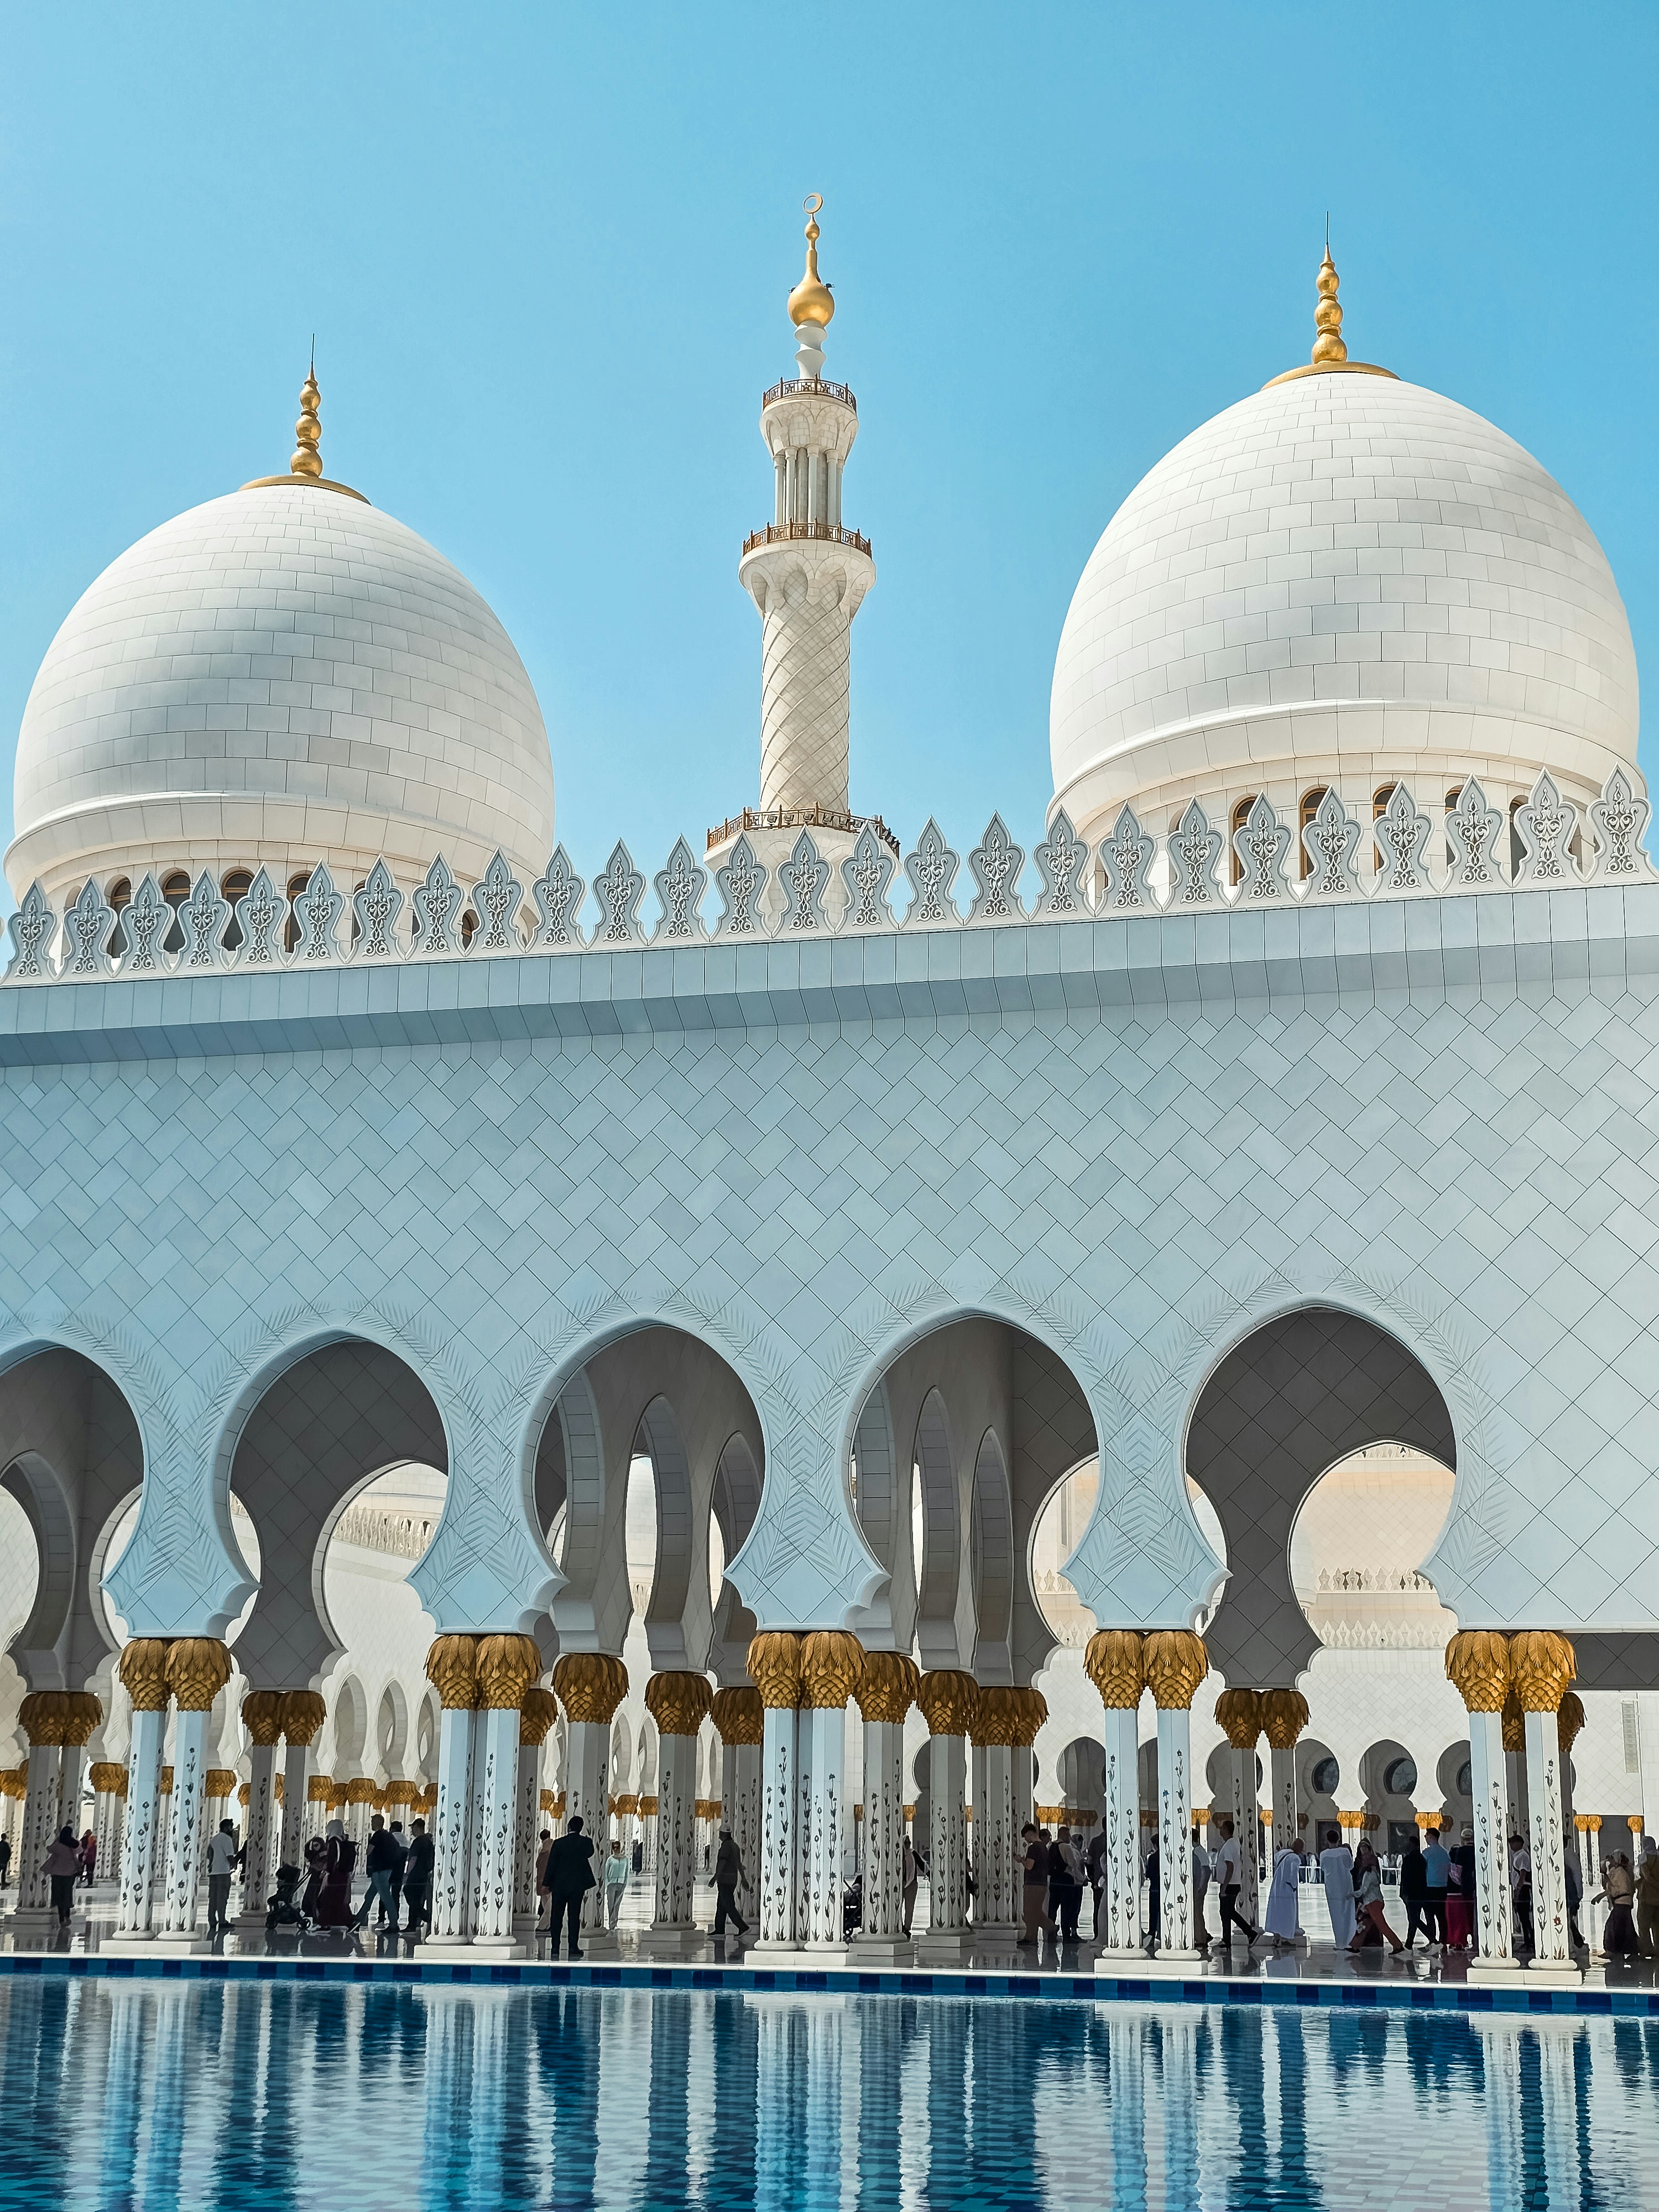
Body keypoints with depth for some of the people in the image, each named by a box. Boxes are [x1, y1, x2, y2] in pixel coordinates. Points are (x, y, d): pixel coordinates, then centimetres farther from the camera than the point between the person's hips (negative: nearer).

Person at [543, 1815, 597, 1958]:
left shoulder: (559, 1843, -7)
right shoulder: (586, 1842, -6)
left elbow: (552, 1864, -4)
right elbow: (590, 1854, 17)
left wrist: (548, 1884, 4)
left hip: (559, 1886, 0)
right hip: (577, 1886, 0)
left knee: (556, 1917, 8)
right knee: (574, 1917, 3)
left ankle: (555, 1948, 6)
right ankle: (573, 1948, -1)